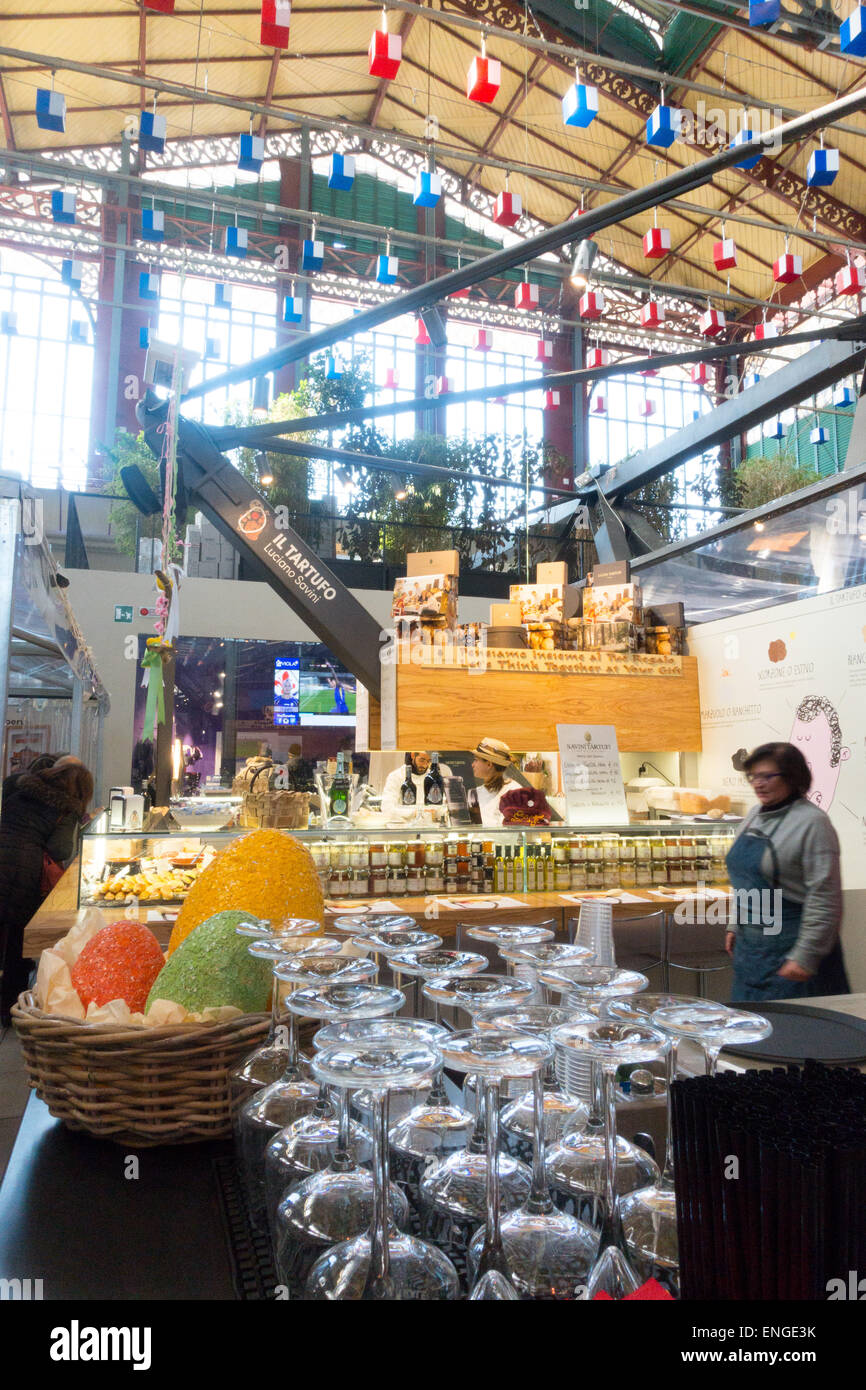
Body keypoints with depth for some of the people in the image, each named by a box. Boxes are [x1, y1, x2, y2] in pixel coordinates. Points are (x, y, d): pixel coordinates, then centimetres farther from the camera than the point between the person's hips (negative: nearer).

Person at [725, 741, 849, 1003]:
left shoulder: (812, 822, -16)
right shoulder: (755, 816, 9)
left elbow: (824, 897, -19)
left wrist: (806, 956, -20)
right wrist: (736, 926, 18)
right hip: (751, 942, 8)